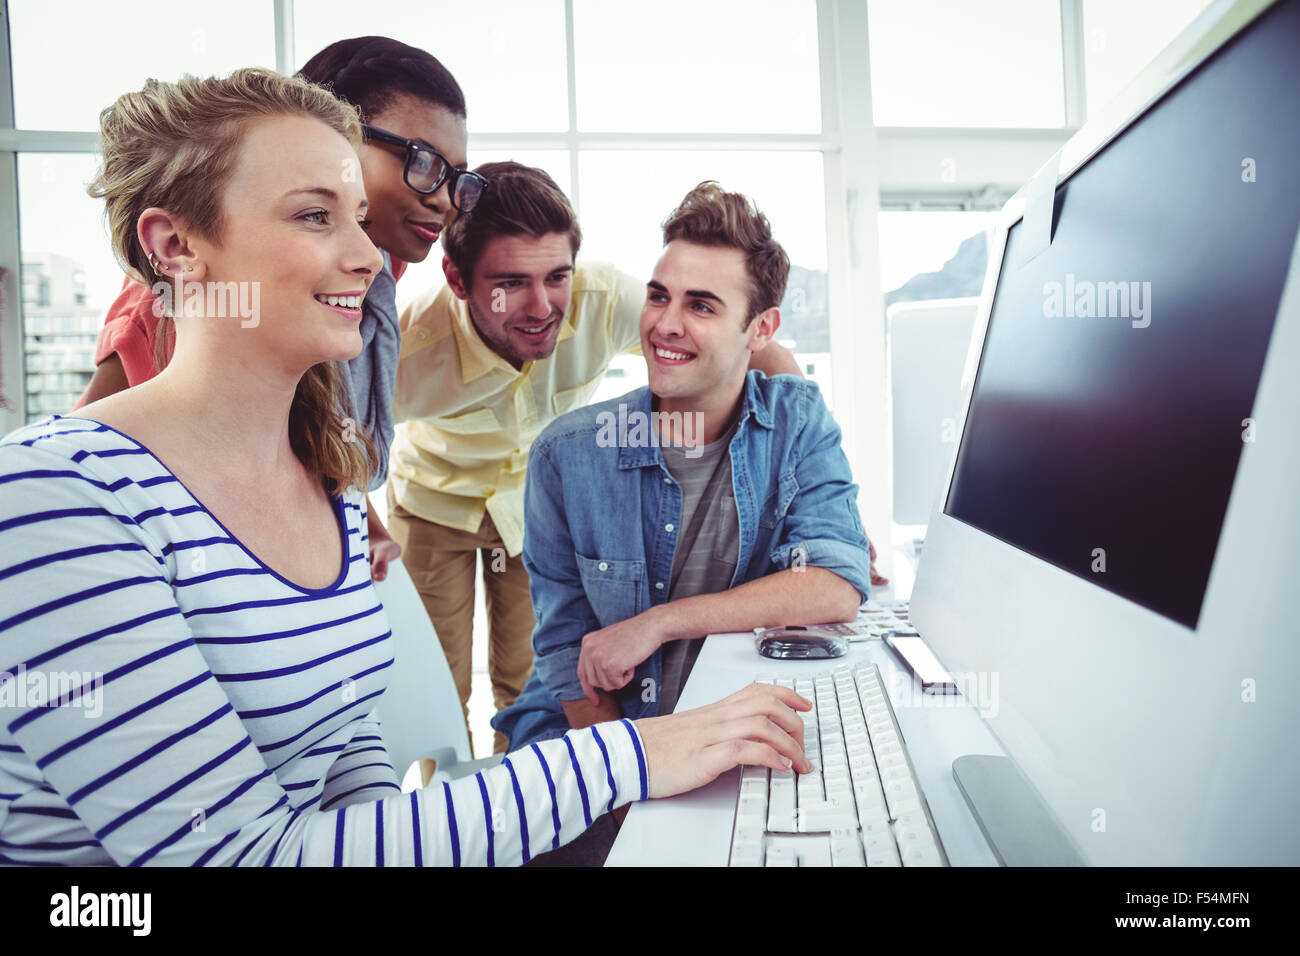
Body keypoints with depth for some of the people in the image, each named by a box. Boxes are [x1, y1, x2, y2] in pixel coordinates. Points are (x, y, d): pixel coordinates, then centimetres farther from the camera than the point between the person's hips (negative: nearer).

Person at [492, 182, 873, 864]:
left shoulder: (799, 422, -4)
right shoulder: (568, 453, -7)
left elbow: (838, 590, -16)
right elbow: (568, 647, -4)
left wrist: (659, 622, -21)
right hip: (592, 745, -1)